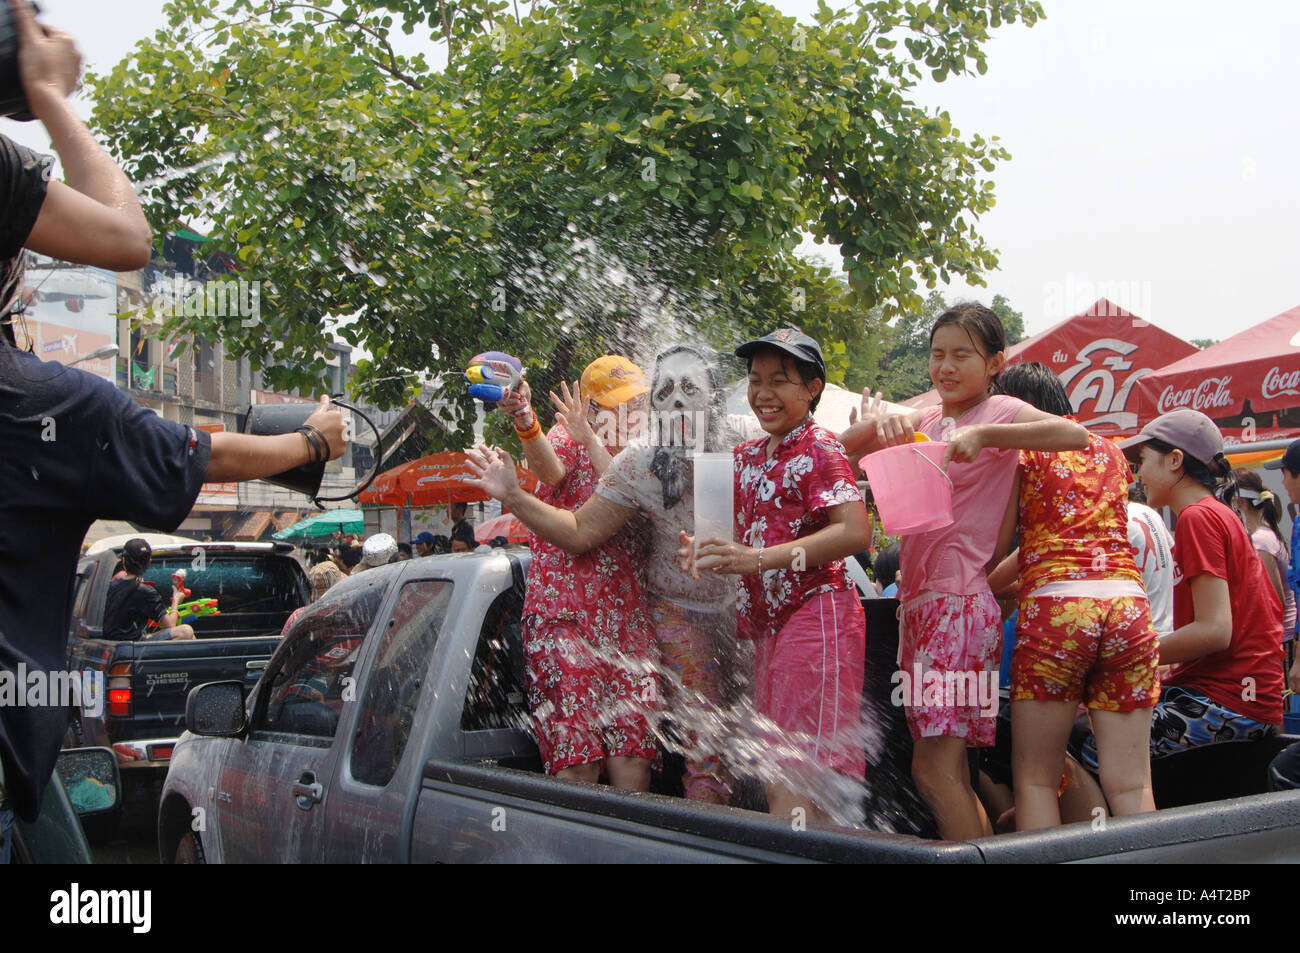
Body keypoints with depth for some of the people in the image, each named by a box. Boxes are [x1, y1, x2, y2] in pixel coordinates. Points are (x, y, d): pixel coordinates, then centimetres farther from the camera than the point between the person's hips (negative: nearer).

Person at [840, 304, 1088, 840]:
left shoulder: (1000, 411, -2)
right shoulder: (927, 420, 18)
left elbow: (1075, 436, -19)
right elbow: (849, 445, 10)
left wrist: (984, 435, -24)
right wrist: (881, 421, -10)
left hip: (961, 599, -8)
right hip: (919, 598, 8)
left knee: (933, 769, -12)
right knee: (948, 772, 9)